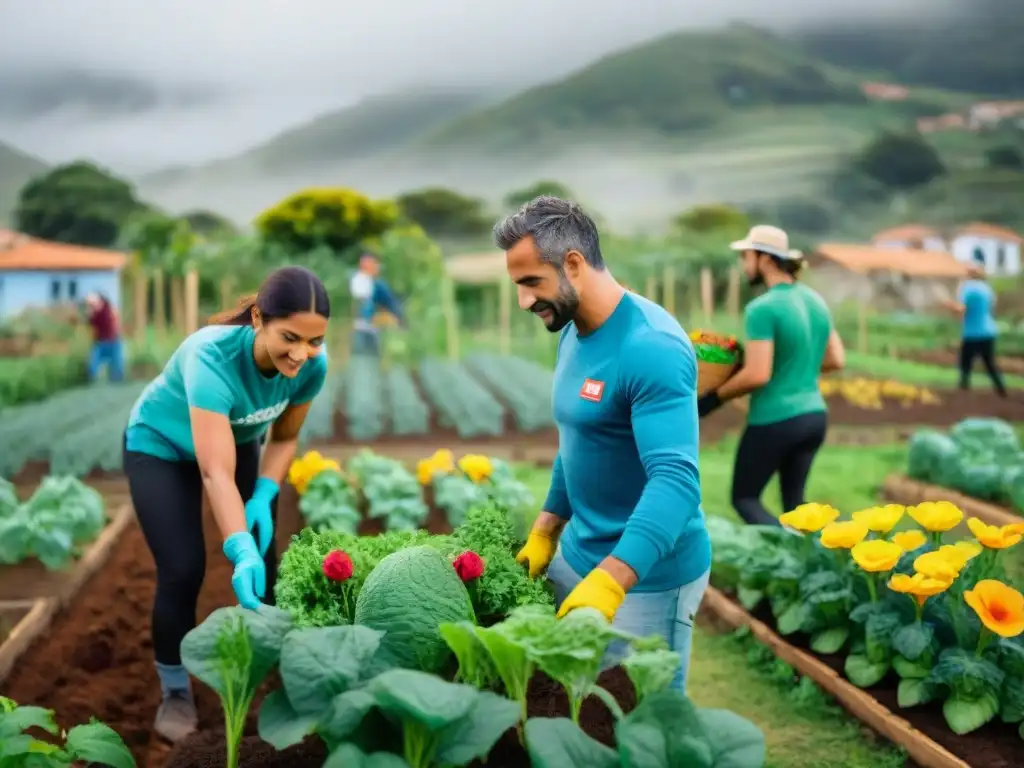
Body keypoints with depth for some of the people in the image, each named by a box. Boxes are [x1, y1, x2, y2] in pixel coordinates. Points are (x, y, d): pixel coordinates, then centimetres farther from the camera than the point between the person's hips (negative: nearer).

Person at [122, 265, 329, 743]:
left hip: (239, 442, 5)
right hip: (160, 447, -4)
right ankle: (175, 692, 9)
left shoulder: (311, 365, -26)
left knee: (264, 561, -3)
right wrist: (240, 552, -59)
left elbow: (284, 437, -7)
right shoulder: (212, 355, -42)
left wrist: (264, 495, -23)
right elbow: (215, 473, -48)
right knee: (183, 570, -12)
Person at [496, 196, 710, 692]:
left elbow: (675, 479, -33)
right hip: (578, 554, 9)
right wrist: (544, 533, 12)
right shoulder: (571, 334, 5)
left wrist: (609, 580, -42)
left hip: (646, 573, -8)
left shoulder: (652, 347, -24)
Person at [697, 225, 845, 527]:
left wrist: (713, 398, -10)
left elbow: (757, 375, -23)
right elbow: (836, 360, 12)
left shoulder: (762, 308, -18)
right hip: (814, 415, 7)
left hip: (775, 421, -7)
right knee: (794, 501, 18)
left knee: (744, 498, 9)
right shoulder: (816, 300, 7)